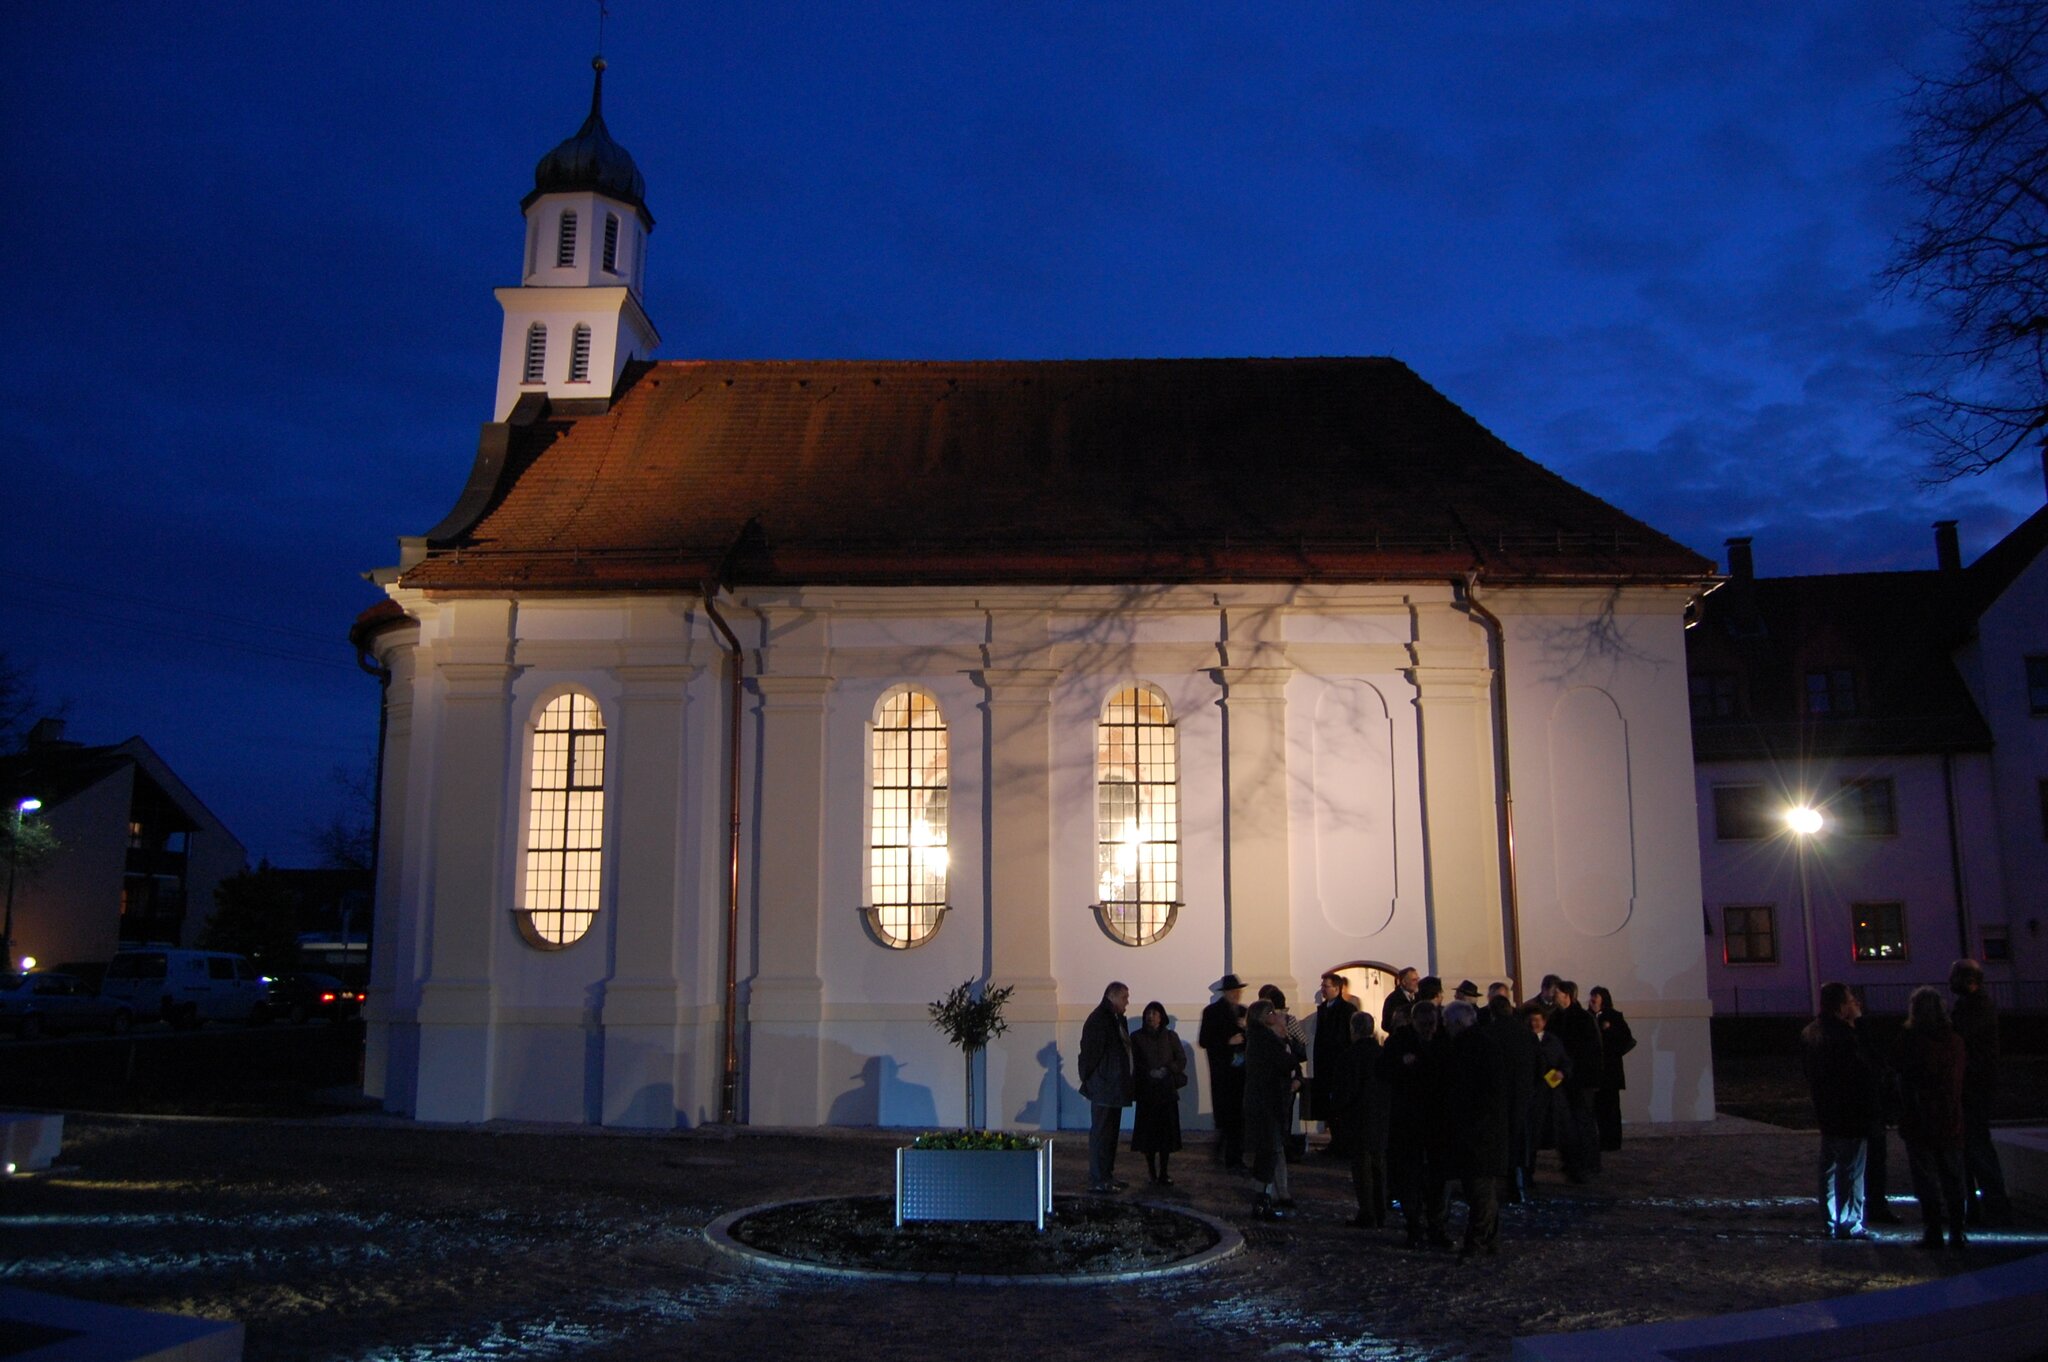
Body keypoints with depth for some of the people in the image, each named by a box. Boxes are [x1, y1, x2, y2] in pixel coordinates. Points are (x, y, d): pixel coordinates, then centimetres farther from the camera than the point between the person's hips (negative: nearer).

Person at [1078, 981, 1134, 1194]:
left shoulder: (1116, 1019, 14)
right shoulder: (1098, 1020, -16)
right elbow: (1089, 1053, -18)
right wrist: (1089, 1081, -15)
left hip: (1115, 1088, 10)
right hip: (1103, 1088, -10)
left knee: (1110, 1134, 15)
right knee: (1101, 1134, -5)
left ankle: (1107, 1176, 23)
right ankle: (1097, 1180, -1)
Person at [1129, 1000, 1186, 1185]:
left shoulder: (1170, 1037, 9)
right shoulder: (1137, 1037, 4)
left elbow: (1182, 1059, 7)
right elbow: (1134, 1063, 1)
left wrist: (1167, 1070, -8)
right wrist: (1149, 1072, -13)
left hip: (1167, 1089, 1)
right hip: (1146, 1089, -1)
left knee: (1166, 1131, -1)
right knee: (1148, 1131, -3)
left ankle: (1163, 1173, 7)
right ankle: (1153, 1174, 4)